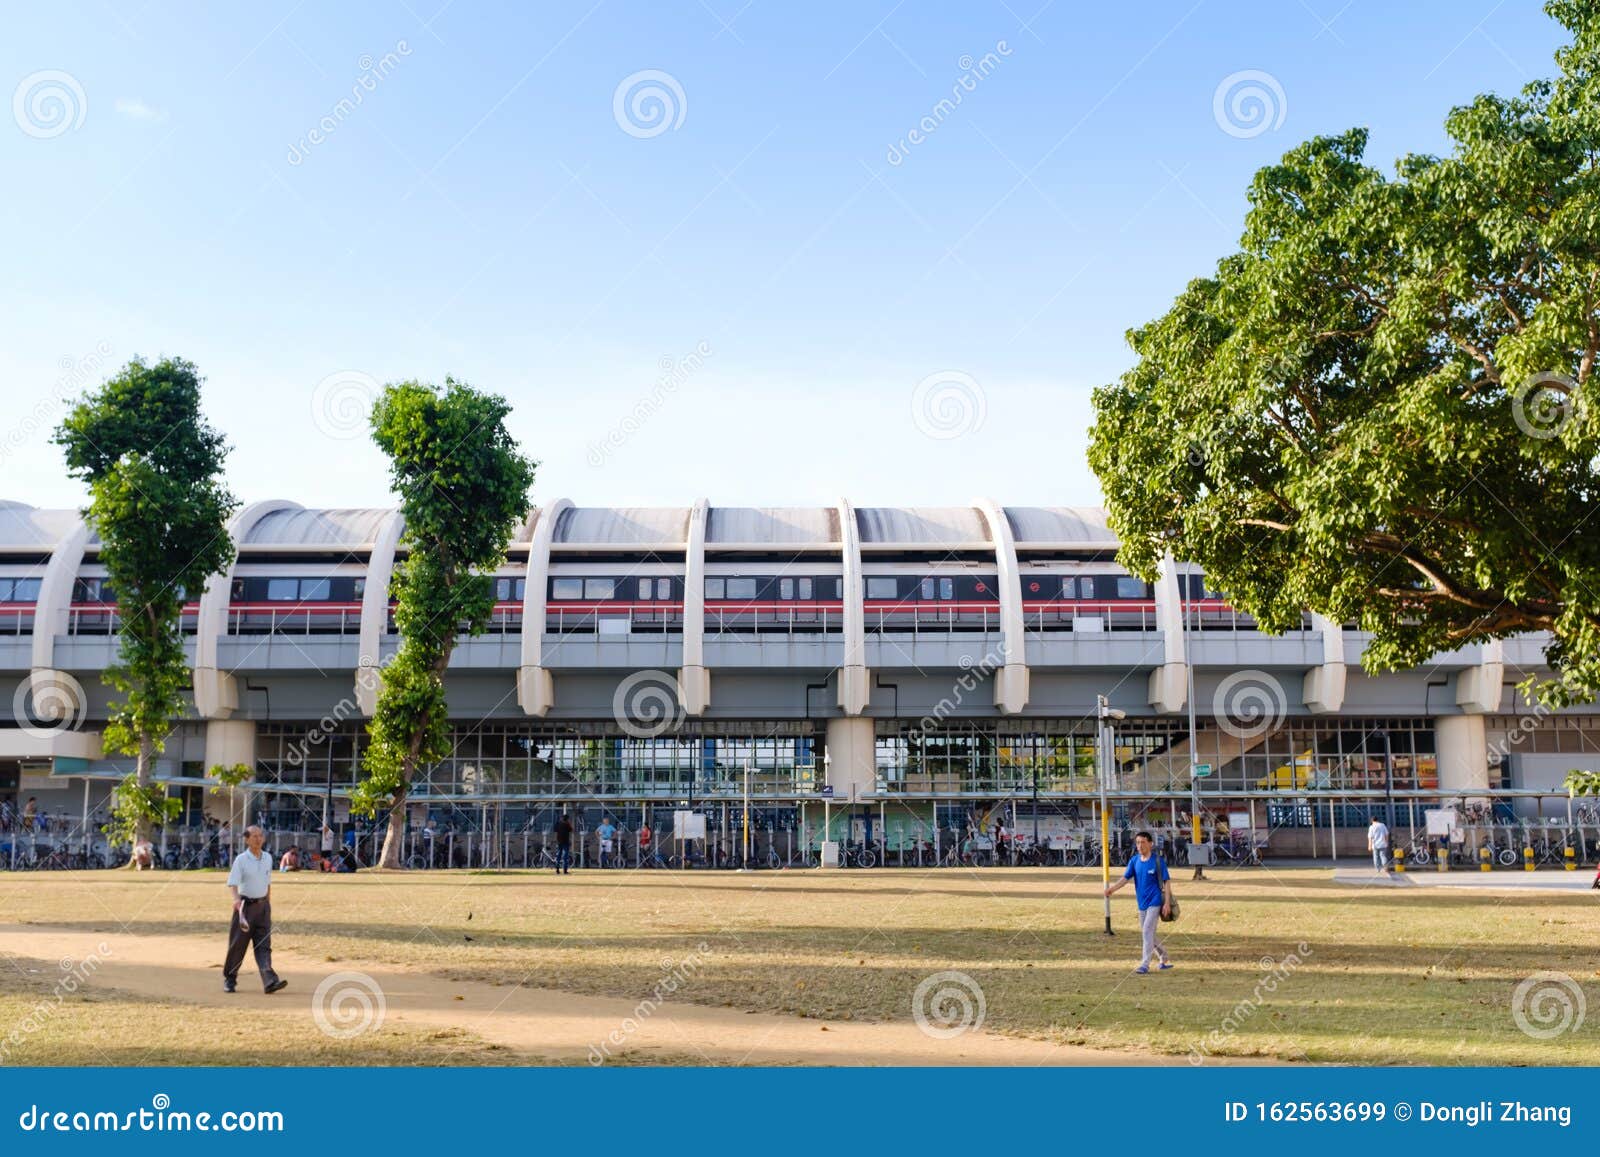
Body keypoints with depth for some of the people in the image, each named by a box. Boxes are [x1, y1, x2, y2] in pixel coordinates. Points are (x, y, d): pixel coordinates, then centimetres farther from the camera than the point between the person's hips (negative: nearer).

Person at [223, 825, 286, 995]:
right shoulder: (241, 860, -9)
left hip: (262, 906, 4)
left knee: (264, 945, -6)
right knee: (237, 944, 4)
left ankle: (270, 981, -18)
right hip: (245, 905, -4)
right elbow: (233, 882, -19)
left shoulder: (268, 858, 7)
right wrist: (236, 898, -38)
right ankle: (229, 980, 23)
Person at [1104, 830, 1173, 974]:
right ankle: (1164, 959, 31)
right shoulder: (1134, 861, 4)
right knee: (1148, 934, 13)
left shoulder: (1158, 861, -9)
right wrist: (1113, 888, -22)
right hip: (1142, 903, 6)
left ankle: (1145, 964, -9)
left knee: (1148, 931, -13)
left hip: (1155, 902, -6)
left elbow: (1166, 881, -8)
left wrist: (1167, 903, -14)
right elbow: (1125, 878, -4)